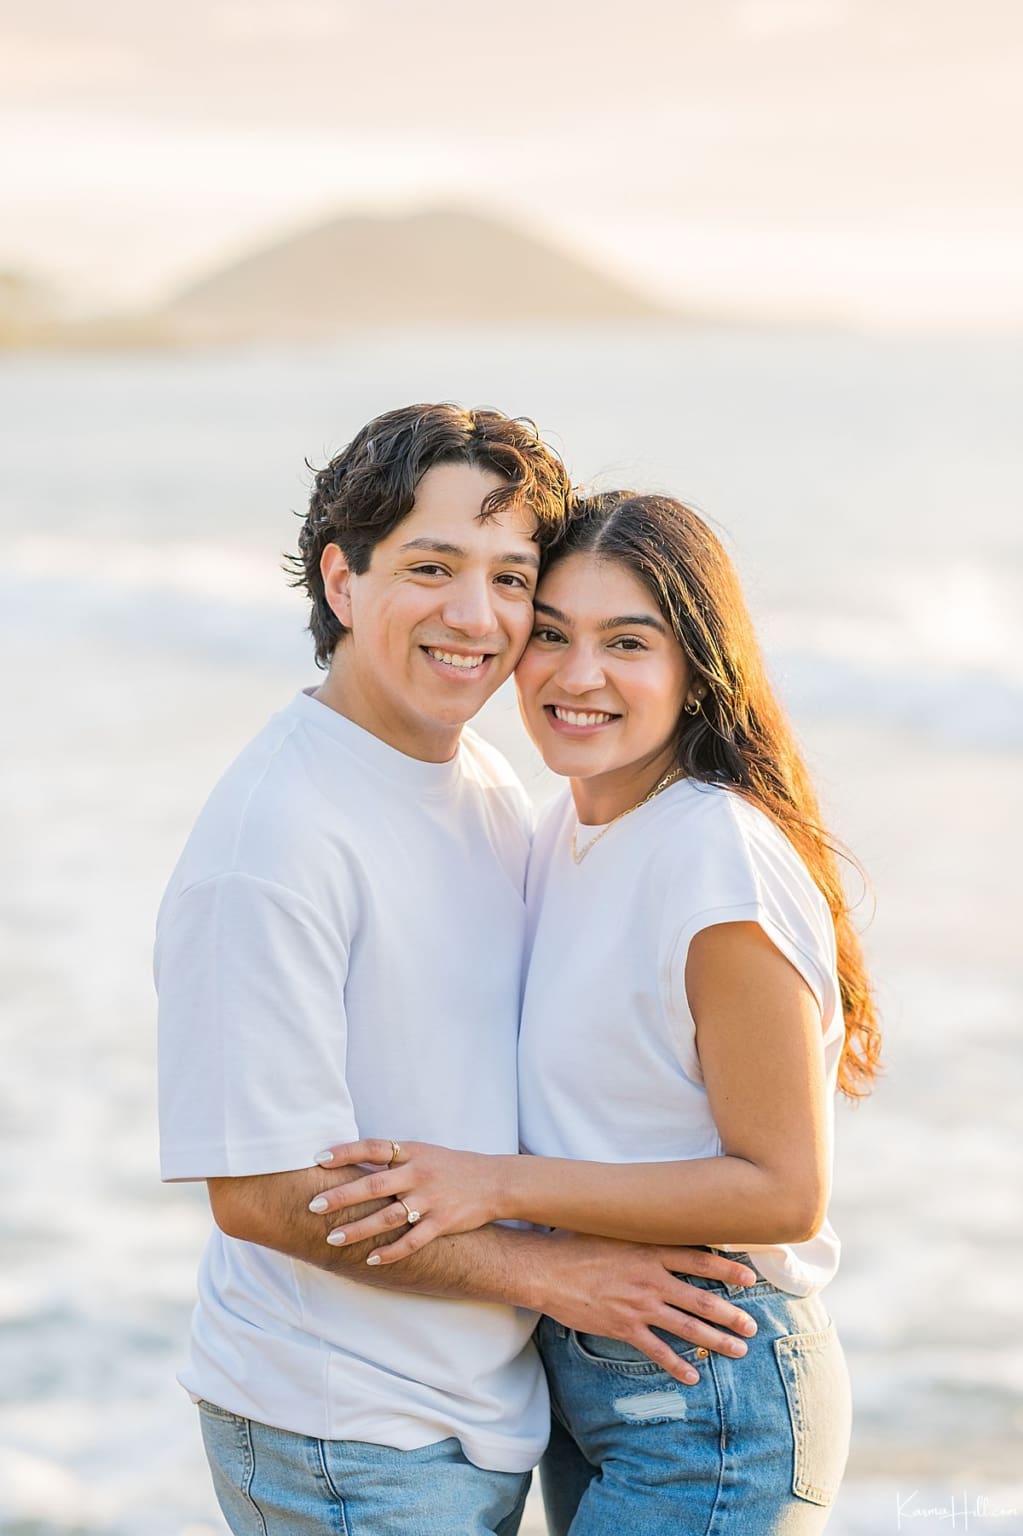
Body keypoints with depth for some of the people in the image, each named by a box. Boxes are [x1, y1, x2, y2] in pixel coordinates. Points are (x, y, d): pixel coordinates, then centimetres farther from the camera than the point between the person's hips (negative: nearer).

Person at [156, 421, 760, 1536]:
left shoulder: (492, 792, 6)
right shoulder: (274, 837, -21)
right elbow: (264, 1191, -22)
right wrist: (550, 1274, -16)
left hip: (484, 1400, 8)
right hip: (342, 1440, -8)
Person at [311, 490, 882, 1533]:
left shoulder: (721, 861, -21)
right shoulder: (564, 831, 6)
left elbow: (784, 1192, -19)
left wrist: (500, 1185, -21)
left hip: (709, 1410, -8)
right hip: (577, 1371, 8)